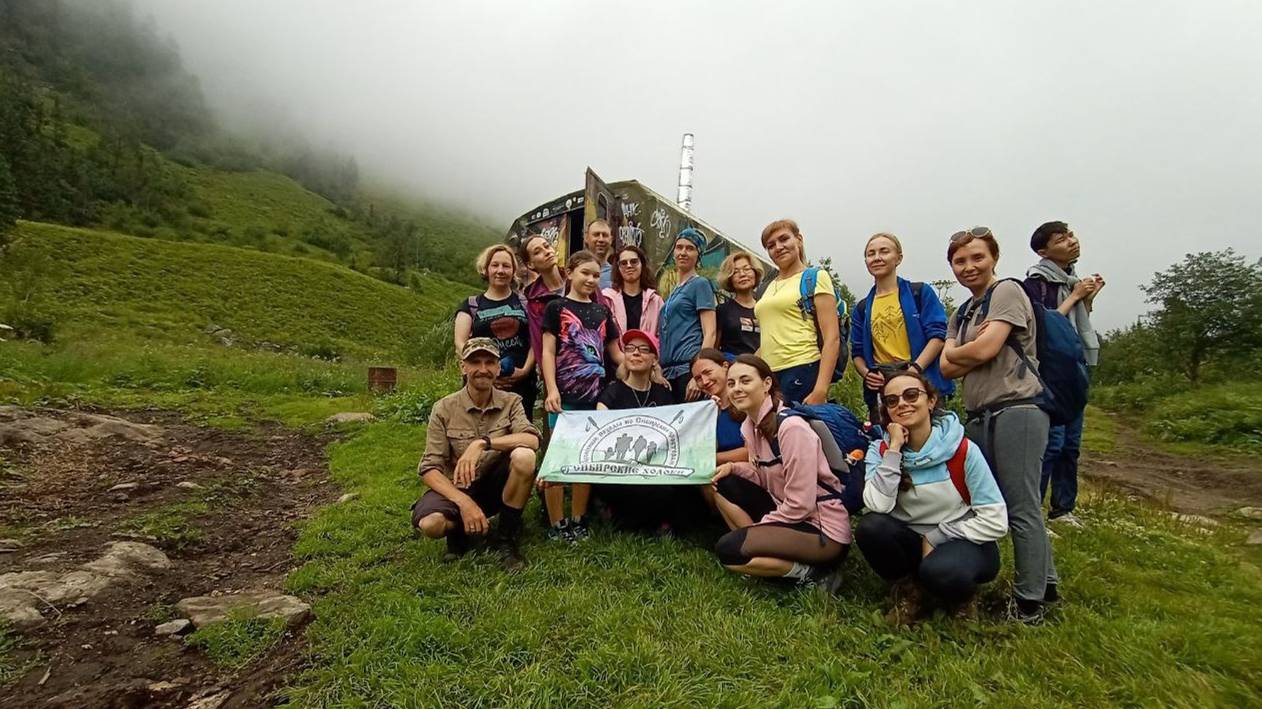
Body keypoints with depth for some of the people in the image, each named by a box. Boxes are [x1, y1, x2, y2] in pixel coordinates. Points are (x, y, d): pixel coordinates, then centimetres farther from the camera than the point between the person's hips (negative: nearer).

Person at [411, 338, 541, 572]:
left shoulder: (511, 402, -5)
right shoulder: (444, 408, -8)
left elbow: (532, 440, -23)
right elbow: (429, 469, -12)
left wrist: (483, 443, -35)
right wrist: (465, 502, -27)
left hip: (496, 486, 1)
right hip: (457, 488, -1)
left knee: (524, 456, -30)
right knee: (430, 523, -33)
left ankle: (506, 539, -10)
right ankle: (459, 530, 7)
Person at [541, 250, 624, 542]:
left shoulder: (602, 311, 14)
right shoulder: (557, 307, 2)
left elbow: (616, 354, 17)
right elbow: (548, 352, -4)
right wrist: (552, 389, -16)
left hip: (595, 395, 5)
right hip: (566, 394, -4)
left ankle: (578, 521, 21)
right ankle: (556, 524, 10)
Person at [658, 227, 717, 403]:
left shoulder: (700, 284, -1)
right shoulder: (675, 290, 21)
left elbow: (710, 333, -10)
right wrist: (658, 369, 14)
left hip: (689, 367, -7)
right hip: (669, 369, 7)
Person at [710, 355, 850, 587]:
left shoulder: (792, 427, -24)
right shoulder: (751, 423, 3)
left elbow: (800, 505, -23)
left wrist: (753, 528, -12)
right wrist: (732, 468, -8)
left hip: (824, 530, -9)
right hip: (787, 512, 9)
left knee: (728, 550, -20)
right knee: (721, 483, -1)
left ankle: (810, 571, -4)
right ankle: (758, 548, 3)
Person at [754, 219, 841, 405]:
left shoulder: (815, 277, 0)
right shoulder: (770, 286, 18)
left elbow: (832, 338, -8)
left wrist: (820, 390, -18)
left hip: (802, 371, -6)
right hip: (769, 375, 6)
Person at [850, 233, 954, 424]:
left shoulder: (921, 293, 6)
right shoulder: (862, 308, 16)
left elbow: (938, 336, -3)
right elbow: (857, 352, 17)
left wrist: (914, 369, -17)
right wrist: (866, 373, -4)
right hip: (880, 392, 3)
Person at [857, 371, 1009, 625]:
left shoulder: (963, 450, -14)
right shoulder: (881, 449, -8)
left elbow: (996, 521, -14)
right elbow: (878, 506, -25)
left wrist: (935, 538, -14)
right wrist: (894, 448, -25)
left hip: (965, 543, -2)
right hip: (911, 542, 2)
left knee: (940, 572, -36)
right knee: (870, 527, -29)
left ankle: (963, 593, 3)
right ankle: (907, 589, 0)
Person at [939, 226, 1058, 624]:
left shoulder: (1007, 292, -2)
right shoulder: (961, 315, 19)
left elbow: (984, 350, -13)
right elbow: (947, 368, 8)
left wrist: (956, 352, 5)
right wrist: (971, 351, -10)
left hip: (1016, 409, -8)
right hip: (979, 416, 8)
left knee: (1021, 508, -3)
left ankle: (1030, 601, 8)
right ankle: (1045, 583, 28)